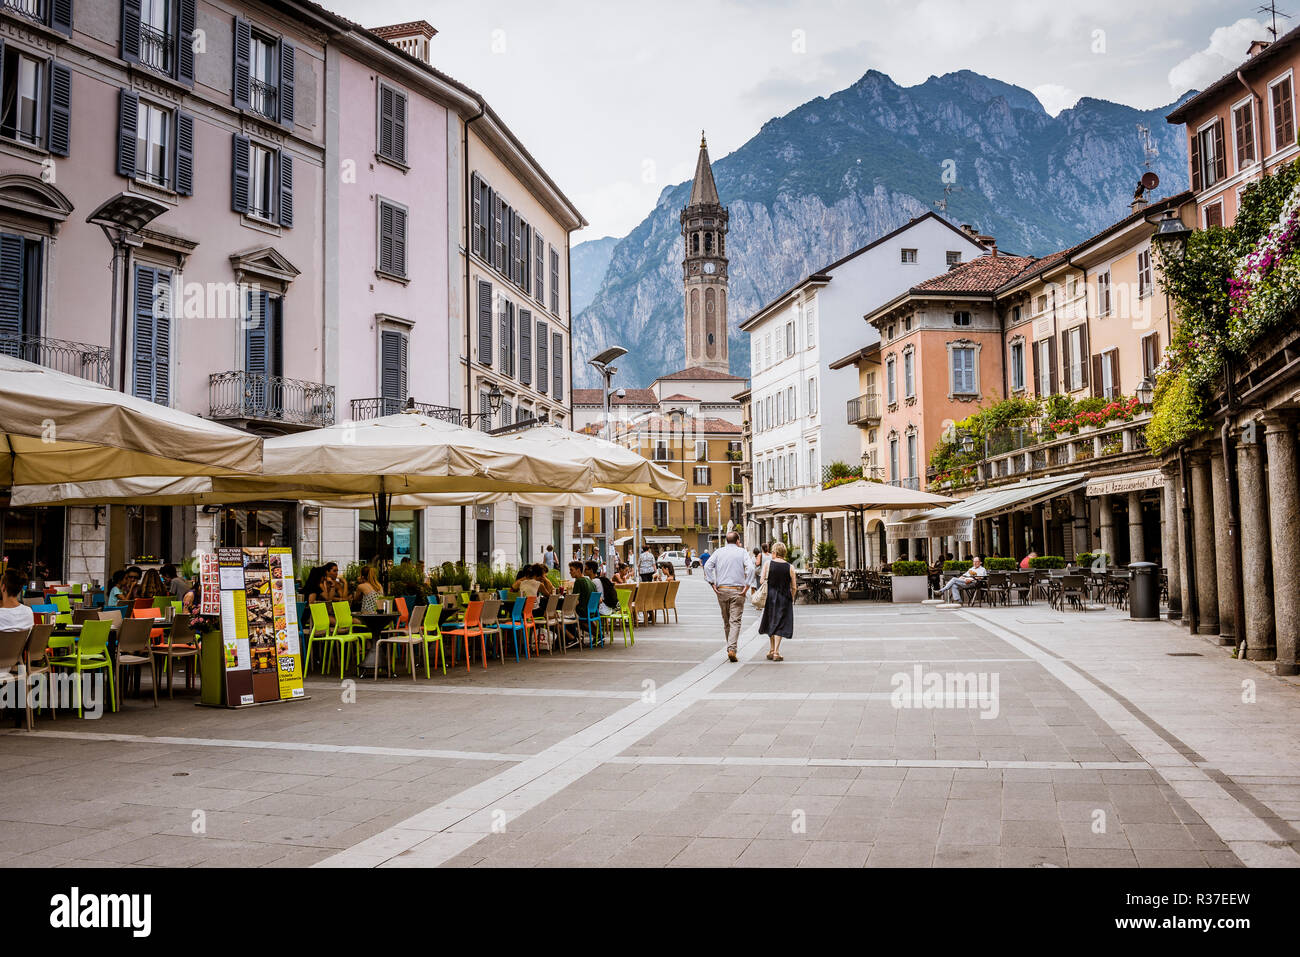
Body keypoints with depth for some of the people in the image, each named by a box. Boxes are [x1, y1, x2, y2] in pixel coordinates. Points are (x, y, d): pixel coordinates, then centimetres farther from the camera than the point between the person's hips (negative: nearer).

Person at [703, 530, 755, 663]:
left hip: (721, 590, 3)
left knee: (726, 621, 14)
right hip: (737, 590, -3)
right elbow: (750, 568, -13)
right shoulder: (742, 552, 1)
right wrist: (747, 586, -9)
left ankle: (730, 648, 21)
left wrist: (712, 584, -1)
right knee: (735, 621, -4)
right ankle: (732, 649, -18)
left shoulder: (719, 552, 8)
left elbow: (707, 566, -3)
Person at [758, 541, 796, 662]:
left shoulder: (768, 563, -5)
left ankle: (772, 650, 22)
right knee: (780, 625, 3)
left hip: (770, 597, 1)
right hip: (784, 599, -1)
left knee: (771, 624, 17)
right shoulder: (790, 567, -3)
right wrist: (791, 599, 15)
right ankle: (776, 652, -3)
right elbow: (793, 587, 1)